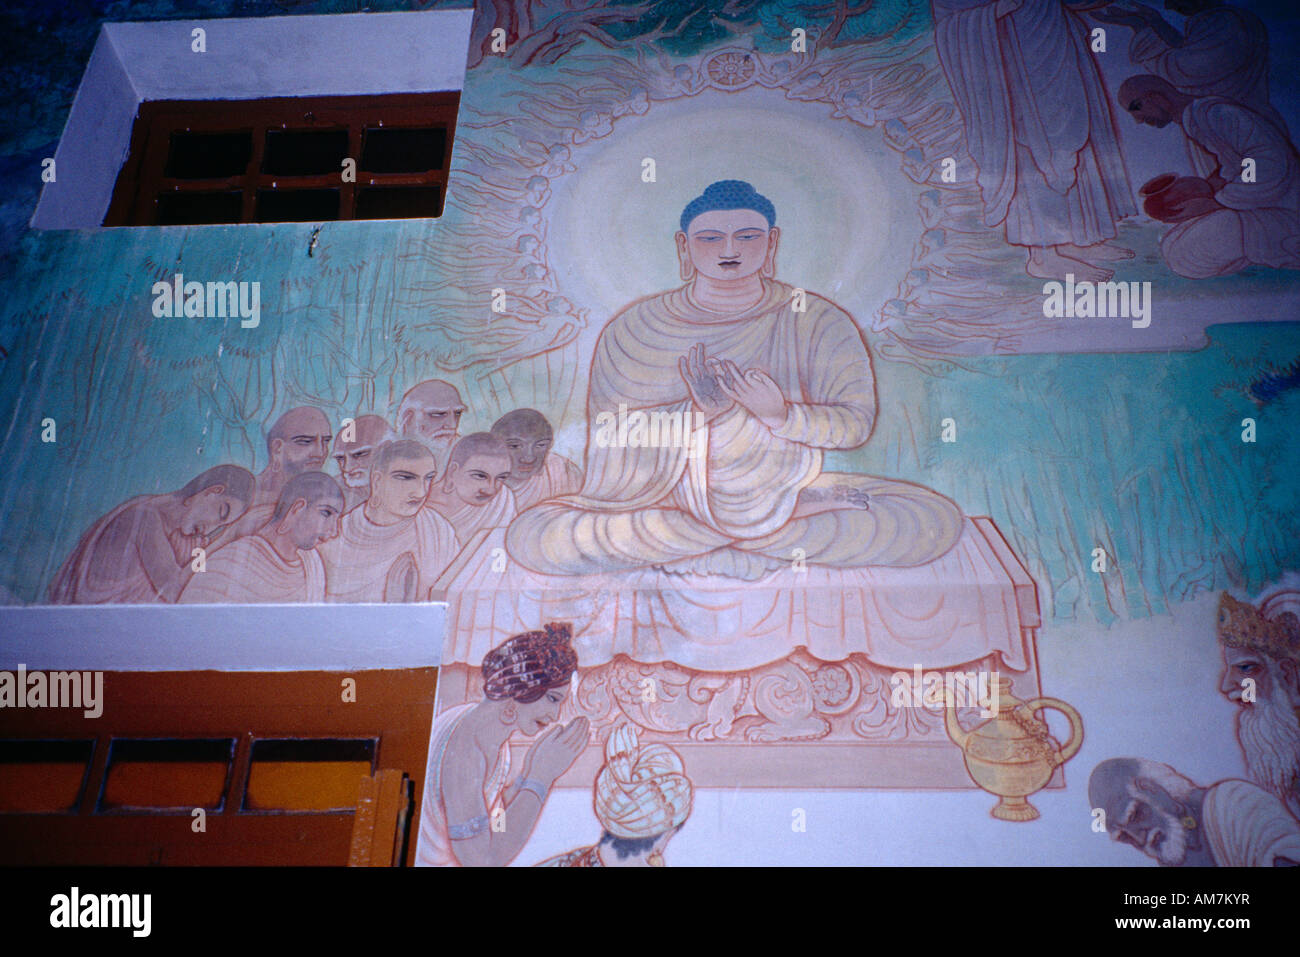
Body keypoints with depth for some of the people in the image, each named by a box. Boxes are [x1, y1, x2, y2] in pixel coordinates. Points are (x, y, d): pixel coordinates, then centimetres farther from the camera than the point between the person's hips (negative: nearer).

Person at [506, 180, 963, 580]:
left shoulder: (818, 323, -2)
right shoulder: (632, 331, -4)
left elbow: (856, 421, -8)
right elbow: (614, 426, -11)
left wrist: (782, 414, -27)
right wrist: (699, 411, -28)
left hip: (787, 498, 1)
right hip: (671, 501, 0)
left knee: (939, 522, -18)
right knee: (530, 536, -23)